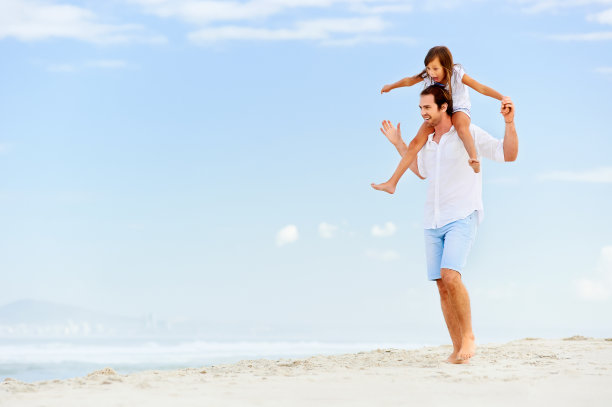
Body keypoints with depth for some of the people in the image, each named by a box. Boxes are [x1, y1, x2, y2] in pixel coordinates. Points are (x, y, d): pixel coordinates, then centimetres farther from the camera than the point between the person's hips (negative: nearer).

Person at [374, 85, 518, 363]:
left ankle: (468, 335, -9)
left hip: (461, 218, -7)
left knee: (450, 277, -24)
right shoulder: (429, 142, 15)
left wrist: (509, 122, -23)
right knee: (442, 286, 2)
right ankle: (458, 350, 8)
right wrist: (398, 144, 32)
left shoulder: (469, 134, -5)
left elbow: (509, 154, -10)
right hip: (433, 222, 7)